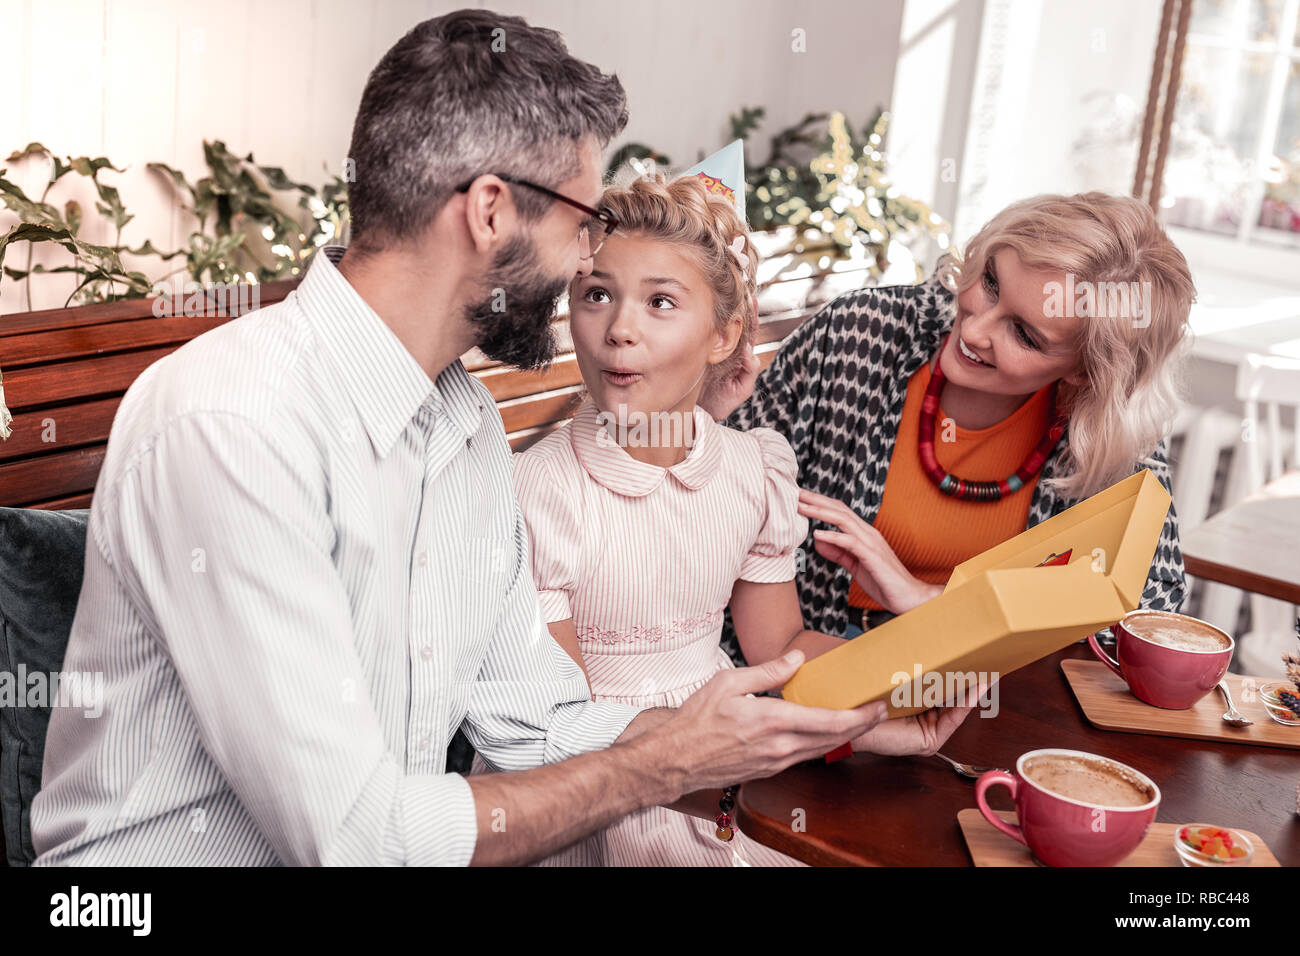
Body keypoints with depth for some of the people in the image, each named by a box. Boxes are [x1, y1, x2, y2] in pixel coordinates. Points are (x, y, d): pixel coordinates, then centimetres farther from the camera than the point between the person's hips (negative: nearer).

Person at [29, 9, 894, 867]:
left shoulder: (471, 420, 6)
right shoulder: (229, 428, -22)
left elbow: (540, 724, 8)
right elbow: (353, 837, -24)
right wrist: (670, 763, -15)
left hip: (393, 834, 7)